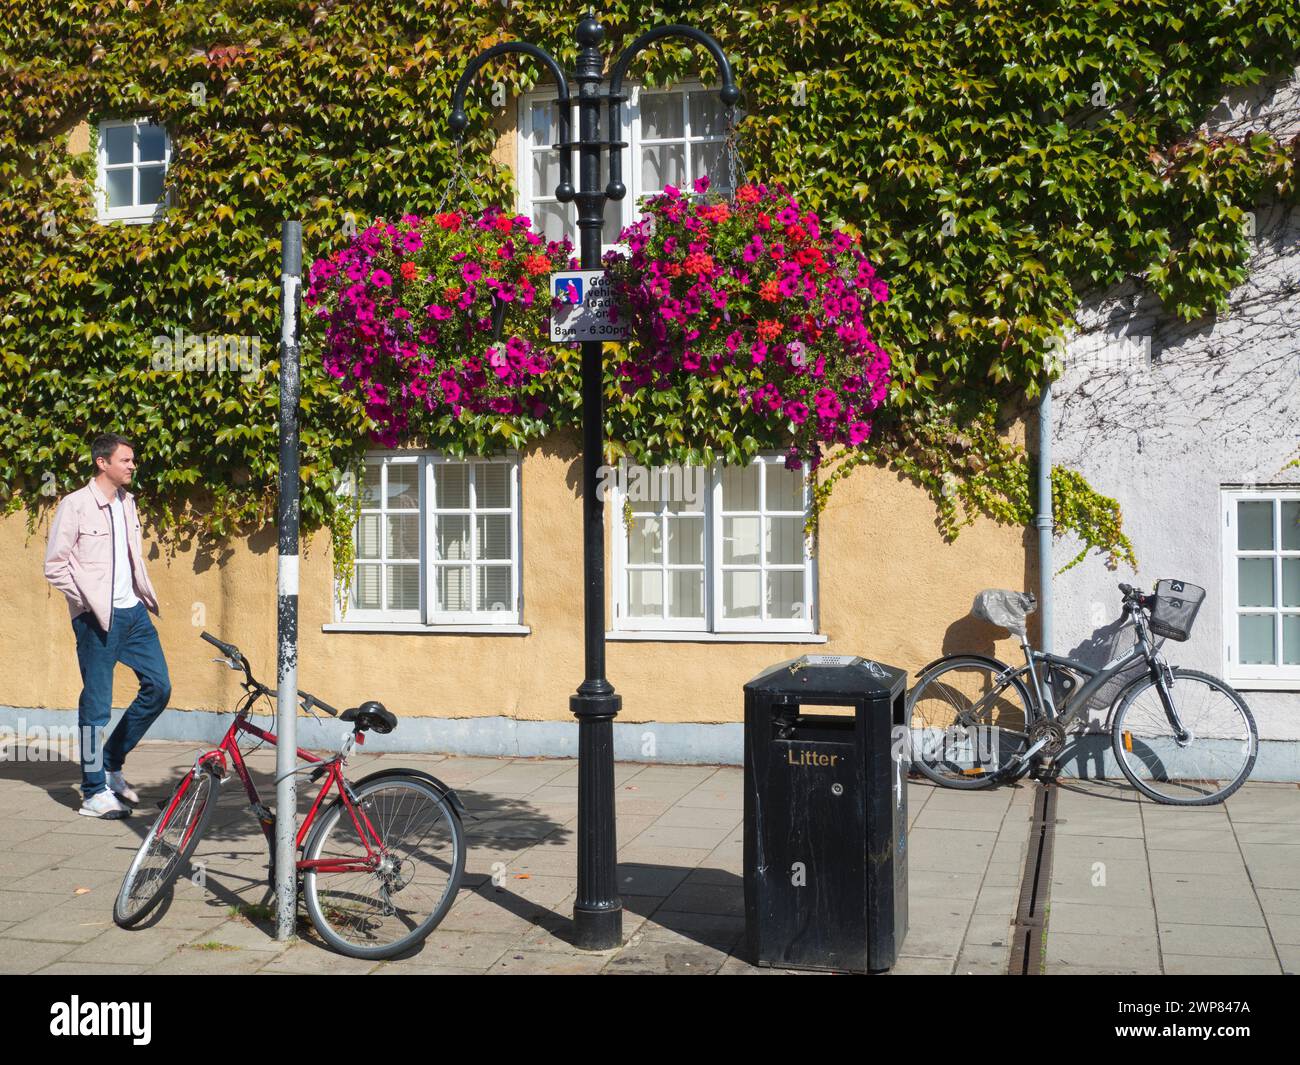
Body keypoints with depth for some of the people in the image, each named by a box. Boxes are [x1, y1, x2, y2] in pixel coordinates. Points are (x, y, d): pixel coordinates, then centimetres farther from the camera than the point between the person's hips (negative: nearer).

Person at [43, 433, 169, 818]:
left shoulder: (127, 503, 13)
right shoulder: (74, 505, -9)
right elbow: (55, 566, -9)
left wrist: (144, 594, 11)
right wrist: (91, 600, -12)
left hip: (133, 612, 7)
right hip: (97, 618, -7)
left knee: (159, 687, 6)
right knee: (97, 704, -2)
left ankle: (111, 762, 22)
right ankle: (94, 792, 8)